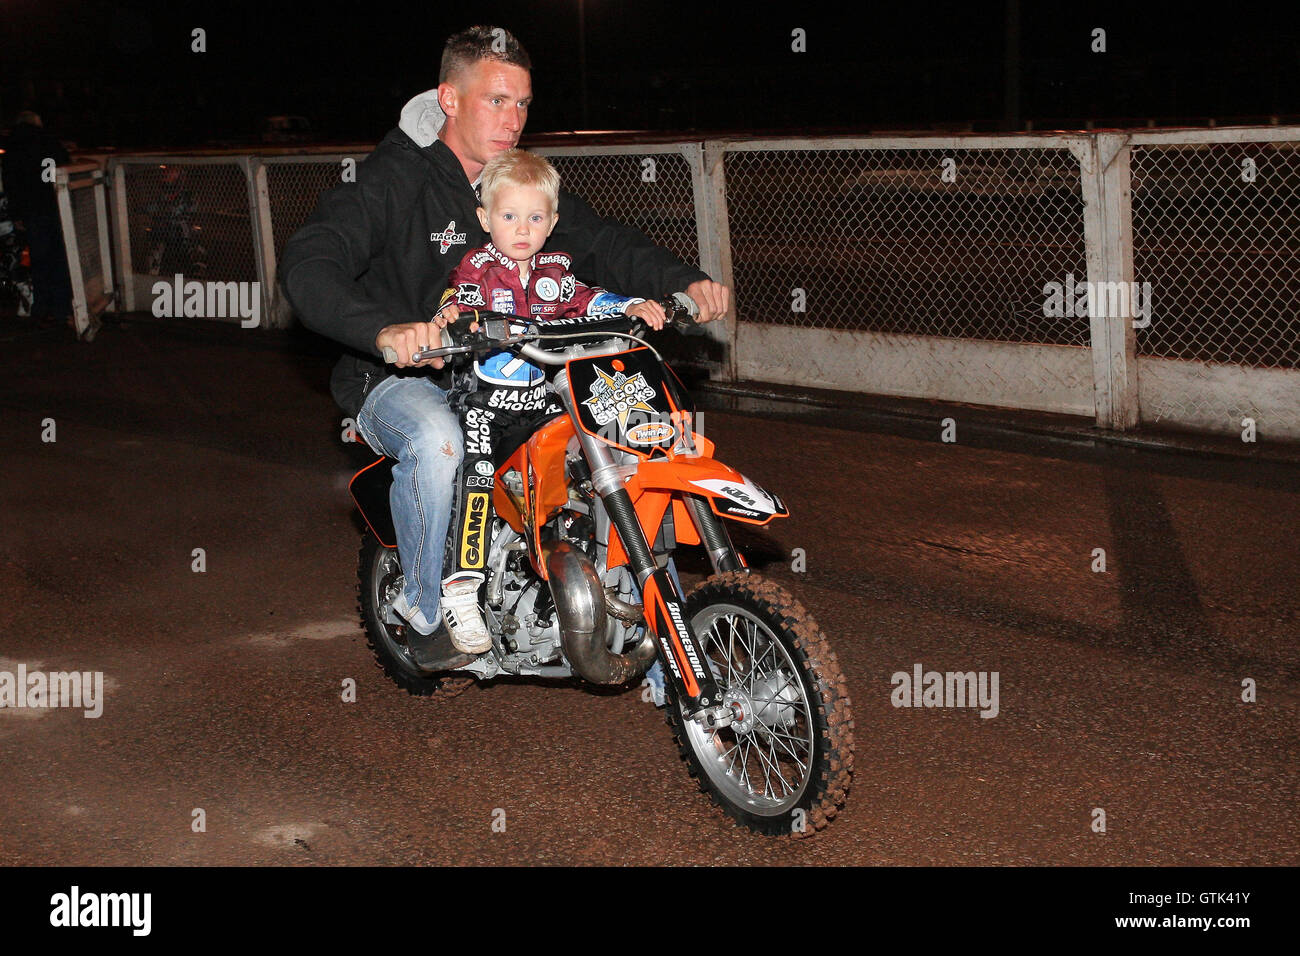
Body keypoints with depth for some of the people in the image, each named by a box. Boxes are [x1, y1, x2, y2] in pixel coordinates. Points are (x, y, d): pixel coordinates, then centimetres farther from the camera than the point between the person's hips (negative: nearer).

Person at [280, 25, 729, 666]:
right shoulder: (393, 179, -14)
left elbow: (603, 243, 7)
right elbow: (307, 263, -28)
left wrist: (684, 283, -13)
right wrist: (386, 332, -48)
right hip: (399, 379, -6)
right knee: (435, 440, -38)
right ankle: (426, 608, -15)